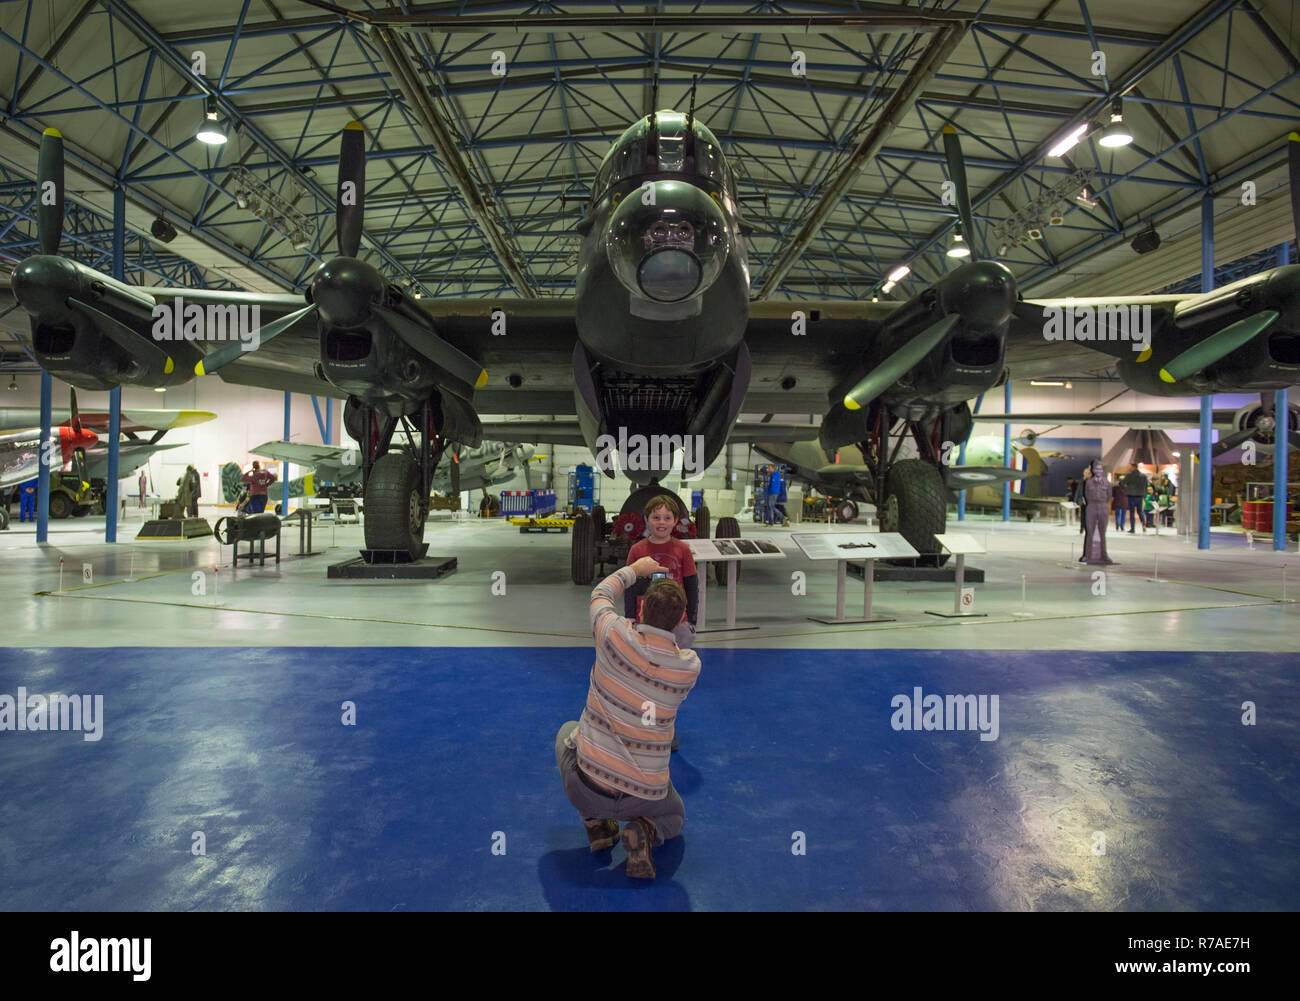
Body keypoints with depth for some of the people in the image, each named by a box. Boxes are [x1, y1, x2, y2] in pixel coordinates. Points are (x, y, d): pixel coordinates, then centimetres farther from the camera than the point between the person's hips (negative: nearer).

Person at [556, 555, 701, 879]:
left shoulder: (615, 635, -17)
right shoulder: (690, 666, -13)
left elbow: (601, 594, 6)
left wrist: (635, 569, 22)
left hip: (586, 788, 0)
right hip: (645, 797, 1)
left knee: (567, 731, 33)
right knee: (675, 817, 36)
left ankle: (596, 822, 18)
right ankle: (645, 831, 1)